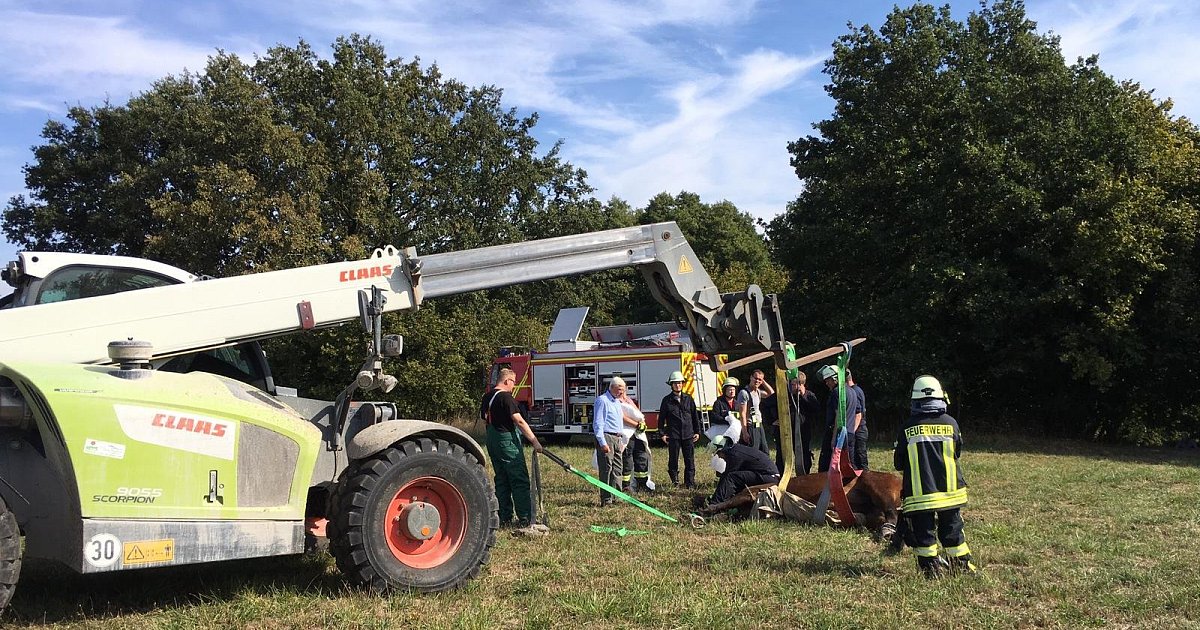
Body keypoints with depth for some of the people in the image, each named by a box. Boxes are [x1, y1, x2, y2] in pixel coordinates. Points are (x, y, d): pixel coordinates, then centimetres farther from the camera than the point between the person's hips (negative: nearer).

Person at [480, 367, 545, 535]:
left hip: (492, 441, 9)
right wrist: (534, 441, -22)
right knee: (520, 482, -7)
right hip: (507, 441, -9)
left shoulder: (487, 397, 11)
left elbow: (483, 417, 21)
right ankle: (525, 523, -10)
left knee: (502, 481, 14)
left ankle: (504, 519, 16)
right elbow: (519, 421, -22)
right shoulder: (505, 397, -16)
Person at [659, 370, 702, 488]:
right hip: (673, 435, -2)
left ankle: (690, 483, 8)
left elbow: (695, 416, 14)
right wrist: (662, 433, -1)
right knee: (673, 459, 2)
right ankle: (674, 481, 13)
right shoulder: (667, 400, 4)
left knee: (690, 460, 2)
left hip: (688, 434, 2)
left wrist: (697, 431, 10)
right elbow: (661, 418, 5)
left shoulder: (689, 398, 10)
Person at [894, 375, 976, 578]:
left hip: (919, 493, -2)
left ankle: (931, 566, 9)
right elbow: (957, 453, 12)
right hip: (949, 490, 3)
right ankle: (961, 563, 24)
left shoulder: (907, 427, -9)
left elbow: (898, 463, -1)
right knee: (952, 529, 16)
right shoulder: (950, 423, -4)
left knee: (923, 531, 7)